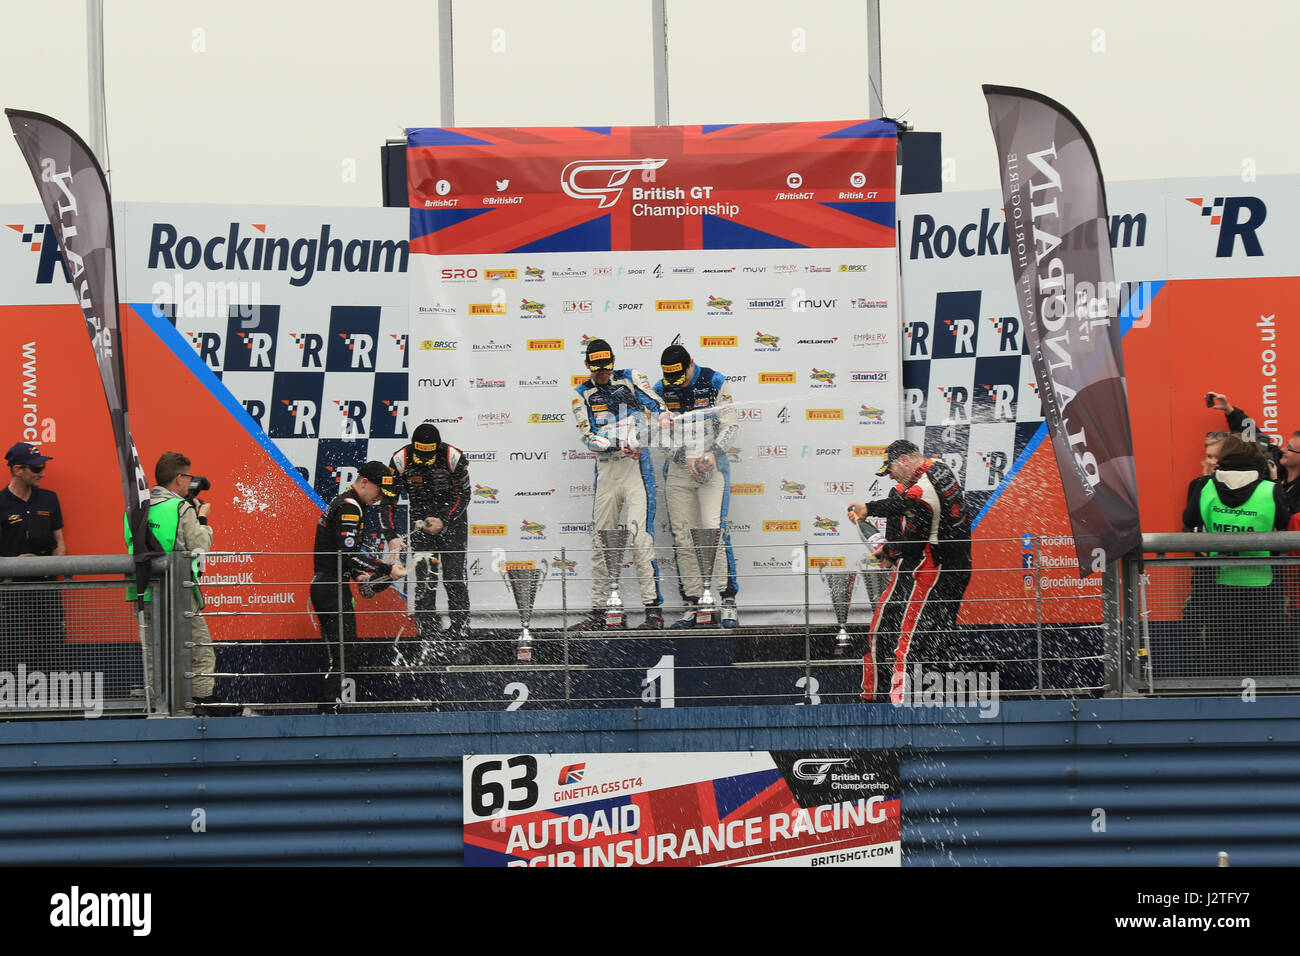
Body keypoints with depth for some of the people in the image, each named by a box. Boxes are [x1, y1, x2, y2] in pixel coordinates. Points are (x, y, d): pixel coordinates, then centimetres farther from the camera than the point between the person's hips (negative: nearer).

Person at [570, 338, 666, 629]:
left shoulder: (630, 379, 6)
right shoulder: (582, 394, 9)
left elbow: (657, 408, -1)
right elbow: (587, 436, -1)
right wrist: (616, 445, -16)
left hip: (636, 465, -3)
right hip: (606, 470, 3)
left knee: (640, 535, -14)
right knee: (601, 540, 4)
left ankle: (653, 605, -14)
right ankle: (599, 610, 11)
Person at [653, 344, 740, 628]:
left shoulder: (715, 383, -4)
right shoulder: (660, 390, 3)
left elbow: (729, 425, -4)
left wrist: (713, 453, -18)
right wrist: (685, 457, -12)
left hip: (712, 466, -3)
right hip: (677, 470, 3)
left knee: (714, 530, -15)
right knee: (682, 537, 0)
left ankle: (728, 602, -14)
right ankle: (692, 605, 5)